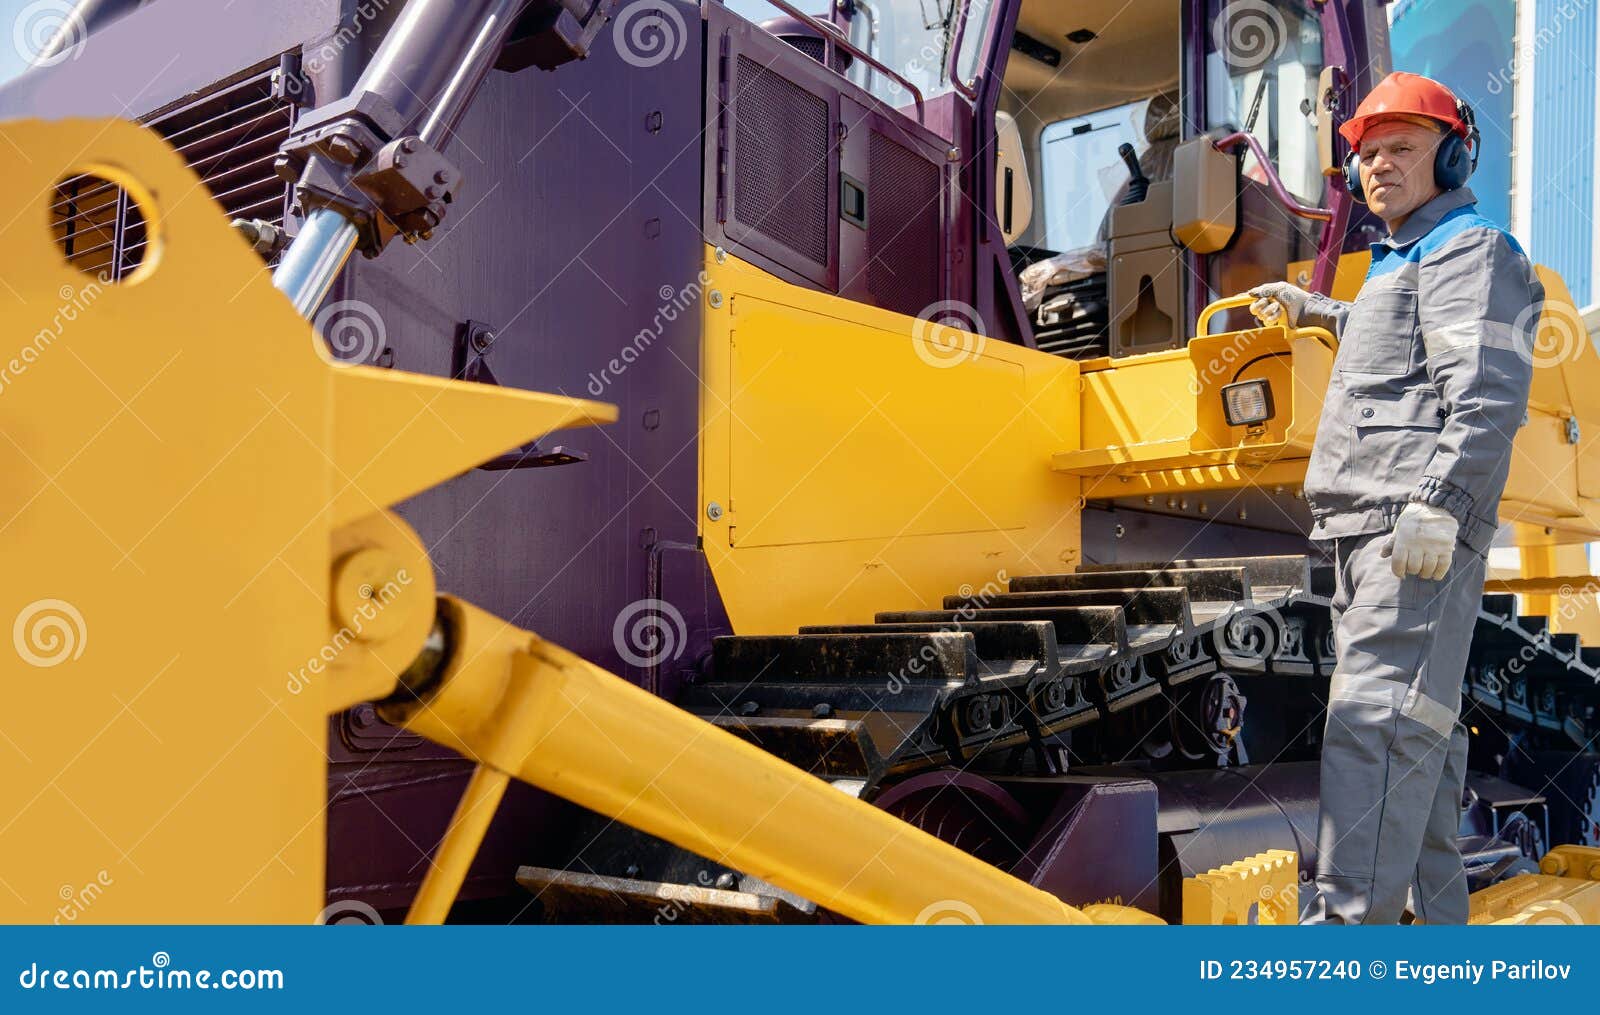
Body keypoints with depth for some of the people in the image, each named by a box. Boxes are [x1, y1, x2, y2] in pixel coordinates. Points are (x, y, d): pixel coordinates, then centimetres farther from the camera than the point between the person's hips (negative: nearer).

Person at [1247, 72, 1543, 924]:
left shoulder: (1470, 247, -3)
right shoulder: (1398, 263, 27)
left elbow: (1488, 390, -17)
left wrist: (1437, 502, -26)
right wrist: (1308, 308, 58)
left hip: (1421, 528, -10)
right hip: (1369, 531, 10)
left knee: (1376, 717, -18)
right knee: (1414, 724, 12)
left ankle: (1349, 921, -20)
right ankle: (1434, 916, 20)